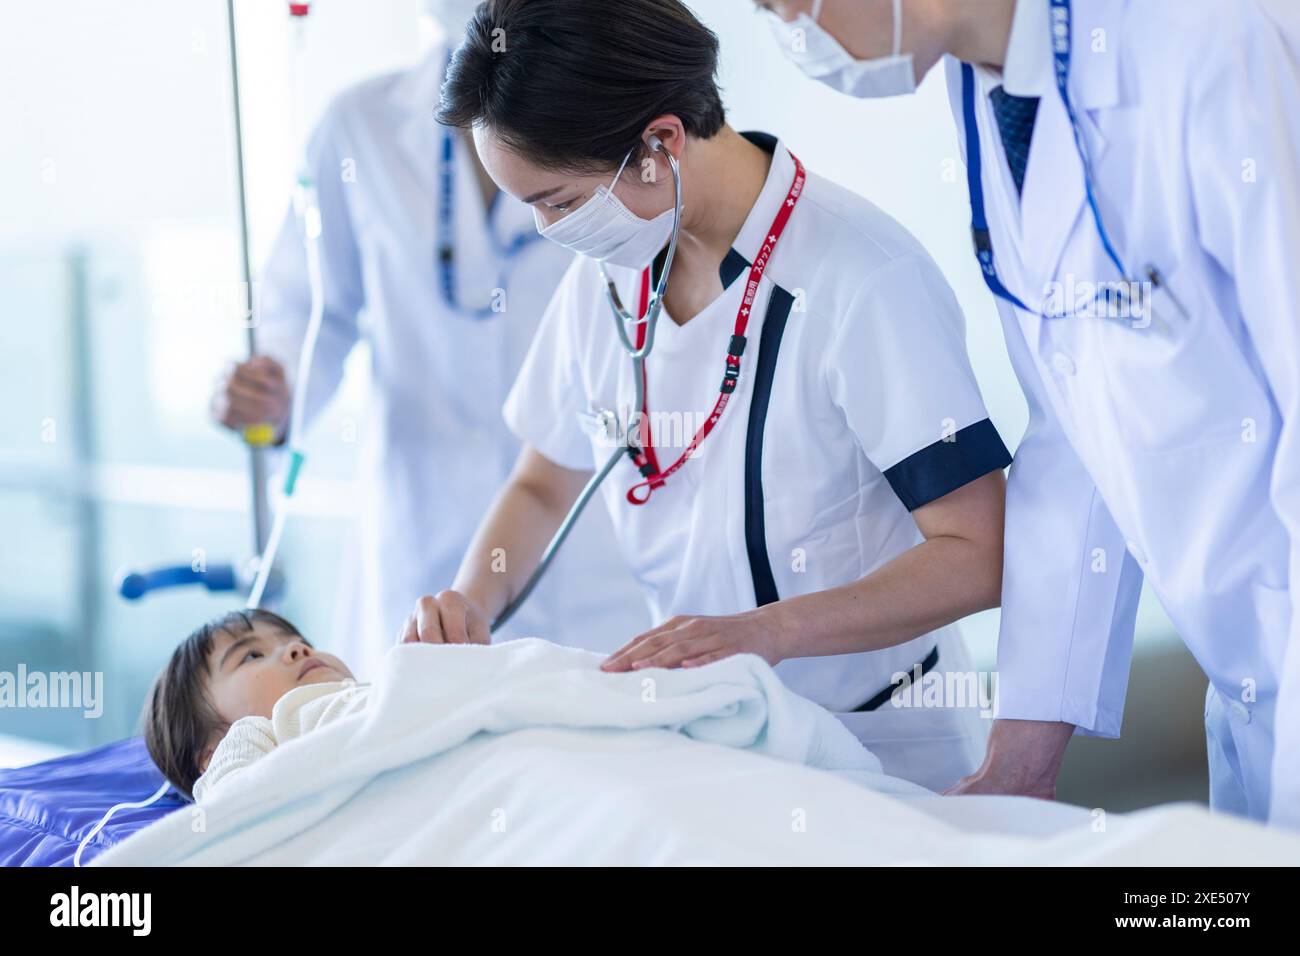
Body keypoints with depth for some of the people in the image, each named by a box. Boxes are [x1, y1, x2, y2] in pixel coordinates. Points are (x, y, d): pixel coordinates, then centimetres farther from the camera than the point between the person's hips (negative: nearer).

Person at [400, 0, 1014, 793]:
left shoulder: (863, 275, -18)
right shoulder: (604, 274, 4)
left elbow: (977, 556, -19)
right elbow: (542, 485, 17)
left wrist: (764, 630, -30)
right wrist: (474, 603, -3)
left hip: (878, 750, -5)